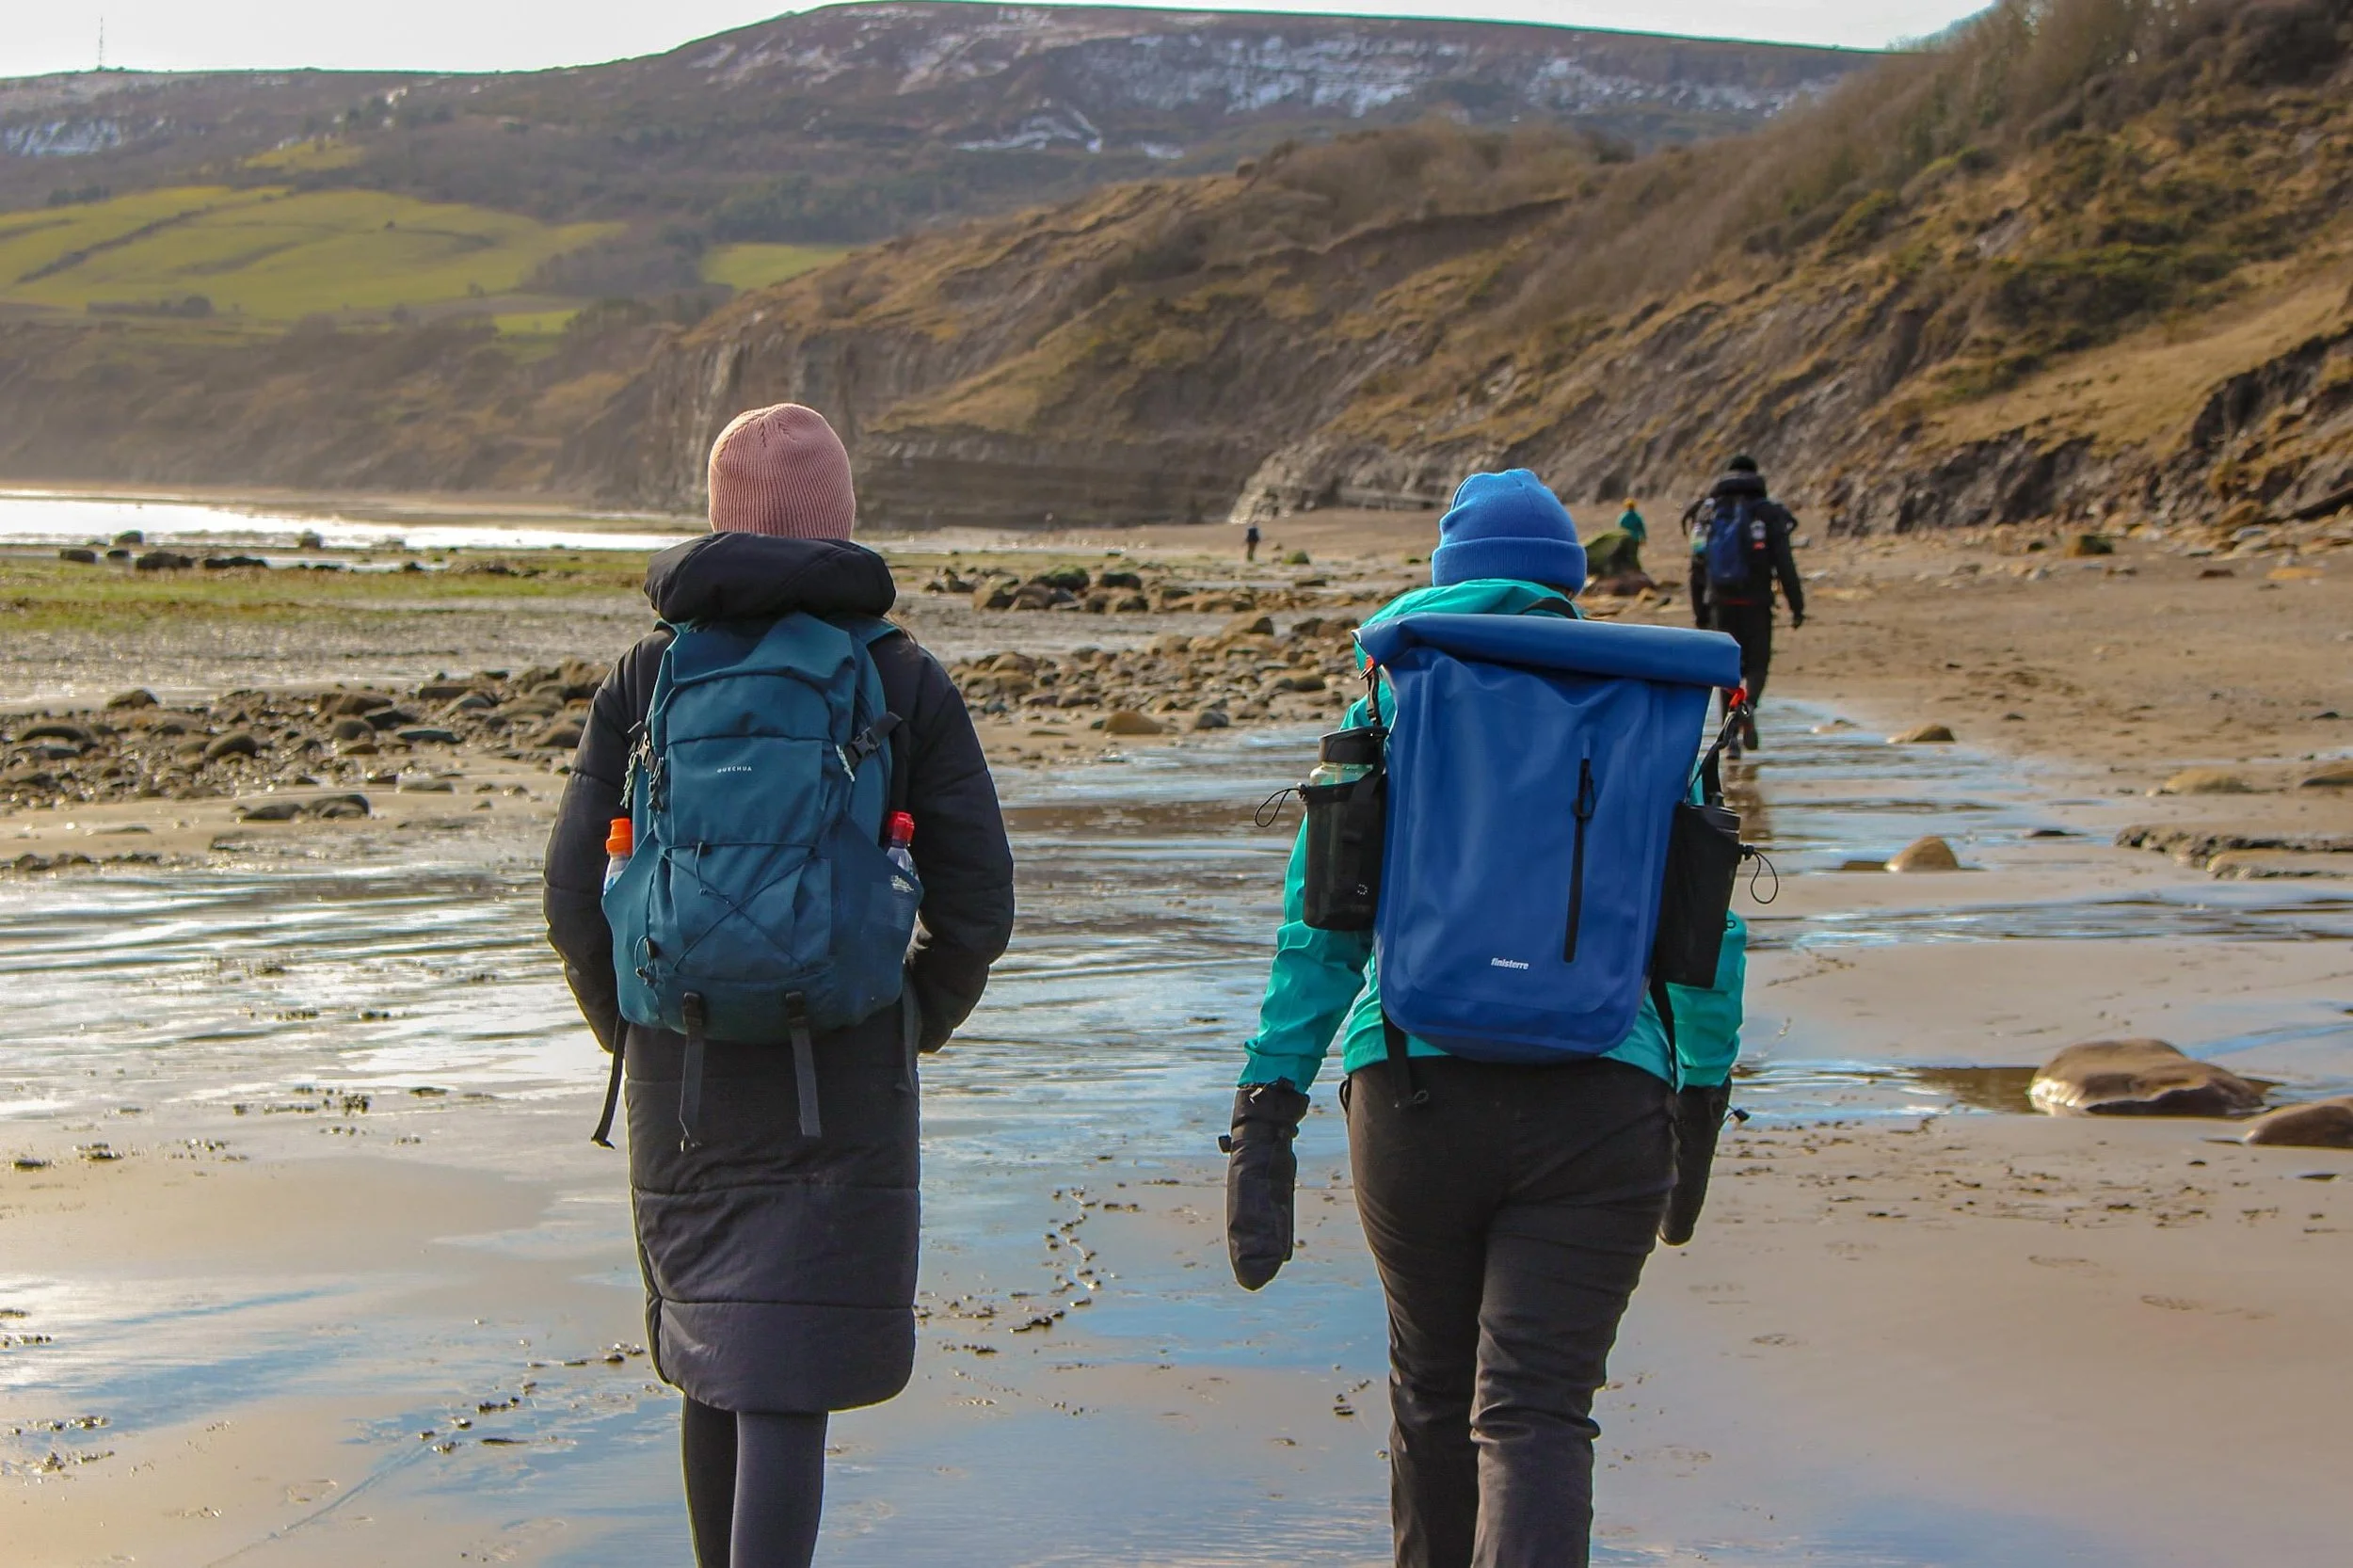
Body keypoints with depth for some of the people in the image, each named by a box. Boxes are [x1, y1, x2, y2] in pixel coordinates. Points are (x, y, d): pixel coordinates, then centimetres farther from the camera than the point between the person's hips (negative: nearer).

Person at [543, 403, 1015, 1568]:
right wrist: (922, 1022, 15)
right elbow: (976, 908, -4)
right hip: (841, 1077, -3)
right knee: (784, 1387, -3)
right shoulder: (905, 682, -3)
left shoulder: (647, 676, 2)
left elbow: (575, 897, 0)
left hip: (681, 1069, 3)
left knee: (711, 1348, 22)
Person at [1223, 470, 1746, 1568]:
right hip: (1601, 1105, -1)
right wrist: (1700, 1107, 24)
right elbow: (1706, 934, 12)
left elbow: (1319, 931, 2)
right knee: (1535, 1411, -3)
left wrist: (1265, 1122, 2)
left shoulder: (1394, 705, 8)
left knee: (1433, 1389, 20)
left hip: (1415, 1092, 1)